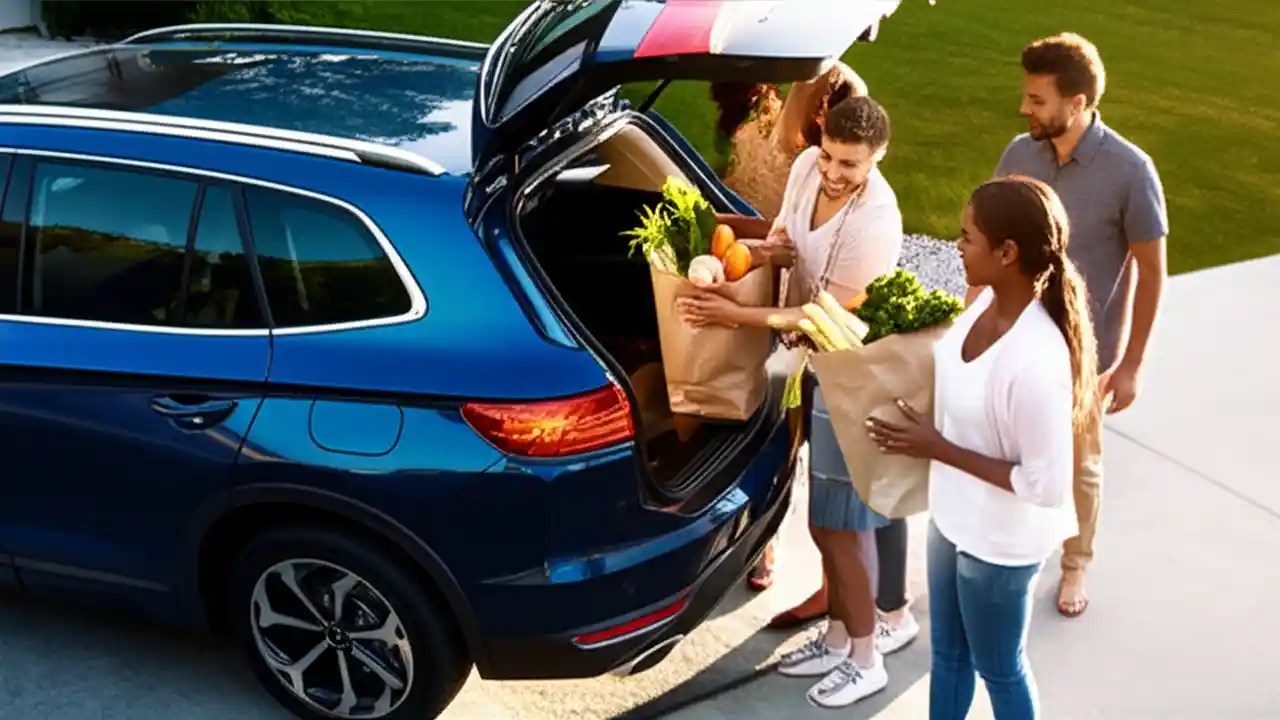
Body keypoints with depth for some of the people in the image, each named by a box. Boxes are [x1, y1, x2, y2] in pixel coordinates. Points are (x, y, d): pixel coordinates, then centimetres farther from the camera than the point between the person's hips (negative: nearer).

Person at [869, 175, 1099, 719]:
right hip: (954, 518, 8)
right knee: (947, 654, 27)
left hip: (998, 543, -8)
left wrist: (939, 449, -24)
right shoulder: (989, 300, -9)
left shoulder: (1036, 361, -35)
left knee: (999, 670, 19)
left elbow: (1047, 486, -27)